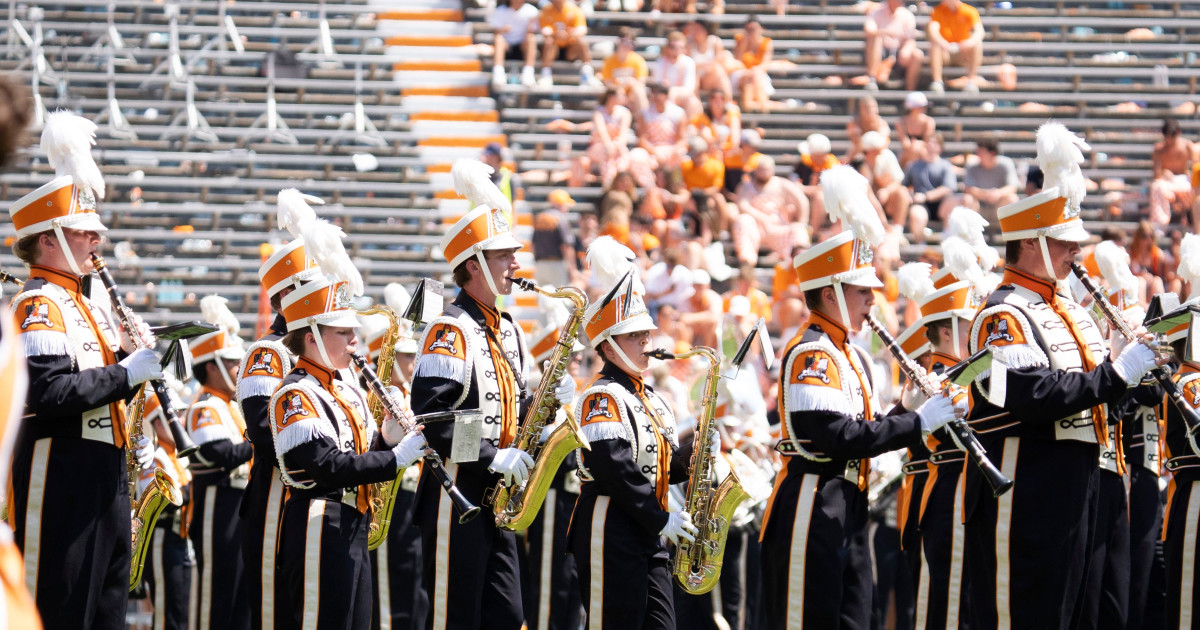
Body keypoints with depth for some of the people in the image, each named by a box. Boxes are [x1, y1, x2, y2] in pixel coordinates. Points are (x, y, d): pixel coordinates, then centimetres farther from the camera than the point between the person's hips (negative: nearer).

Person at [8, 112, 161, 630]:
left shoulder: (86, 305, 19)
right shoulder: (38, 305, -12)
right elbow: (48, 392, -25)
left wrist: (131, 353, 6)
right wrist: (125, 373, -20)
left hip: (104, 476, 10)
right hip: (60, 477, -10)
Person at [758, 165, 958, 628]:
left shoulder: (852, 356, 18)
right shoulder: (810, 354, -14)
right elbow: (838, 437, -24)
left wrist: (907, 413, 2)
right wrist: (917, 422, -20)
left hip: (849, 509, 10)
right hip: (812, 509, -10)